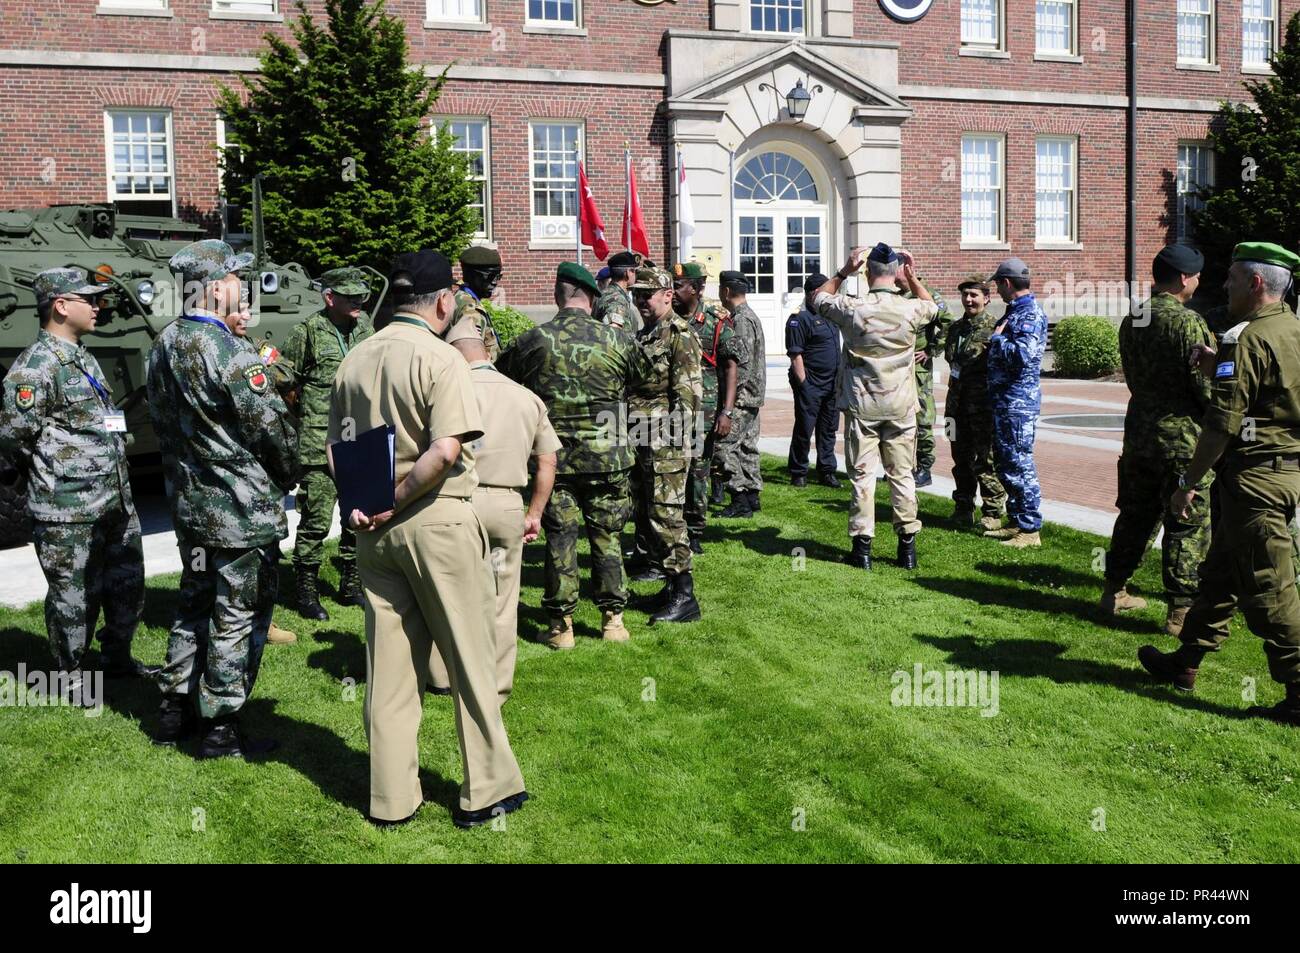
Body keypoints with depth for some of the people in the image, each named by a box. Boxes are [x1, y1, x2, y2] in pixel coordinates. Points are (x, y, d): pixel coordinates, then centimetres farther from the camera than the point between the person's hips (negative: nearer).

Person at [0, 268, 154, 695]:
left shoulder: (83, 358, 14)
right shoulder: (35, 367, -15)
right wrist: (52, 474, -4)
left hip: (116, 502, 9)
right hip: (70, 514, -9)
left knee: (127, 583, 18)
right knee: (74, 595, 3)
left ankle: (118, 658, 35)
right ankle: (72, 678, 18)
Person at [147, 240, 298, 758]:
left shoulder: (162, 347, 7)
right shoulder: (229, 352, -21)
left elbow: (165, 422, 13)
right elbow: (271, 425, -18)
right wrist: (288, 474, -1)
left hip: (190, 503, 9)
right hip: (242, 509, -9)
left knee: (195, 603, 21)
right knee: (237, 615, 3)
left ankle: (175, 708, 32)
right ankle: (221, 728, 12)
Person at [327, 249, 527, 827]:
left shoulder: (354, 360, 10)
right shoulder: (439, 358, -11)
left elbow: (336, 447, 9)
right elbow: (446, 450, -21)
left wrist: (359, 505, 0)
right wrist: (392, 504, -13)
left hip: (374, 530, 7)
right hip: (437, 521, -6)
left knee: (388, 663, 12)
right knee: (470, 658, 6)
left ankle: (391, 799, 20)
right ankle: (486, 790, 16)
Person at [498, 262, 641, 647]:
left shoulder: (532, 341, -4)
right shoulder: (618, 340, -4)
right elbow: (634, 384, 11)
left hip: (553, 456, 0)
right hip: (607, 457, 1)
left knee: (560, 537, 7)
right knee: (607, 536, 11)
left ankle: (560, 624, 12)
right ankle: (613, 618, 17)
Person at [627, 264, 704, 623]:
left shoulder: (679, 335, -9)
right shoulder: (643, 335, 18)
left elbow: (688, 392, -16)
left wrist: (679, 443, -20)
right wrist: (629, 438, 19)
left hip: (666, 444, -10)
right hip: (641, 441, 10)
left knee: (666, 514, -10)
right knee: (647, 514, 13)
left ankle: (683, 596, -5)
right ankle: (671, 583, 23)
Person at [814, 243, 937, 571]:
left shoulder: (852, 308, -10)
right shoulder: (911, 309, -5)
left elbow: (819, 298, 10)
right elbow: (932, 306, 21)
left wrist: (844, 271, 11)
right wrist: (914, 279, 19)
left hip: (862, 406, -1)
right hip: (900, 407, 2)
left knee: (862, 475, 4)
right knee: (902, 475, 9)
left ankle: (862, 546, 6)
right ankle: (907, 545, 13)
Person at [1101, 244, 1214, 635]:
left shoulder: (1130, 321, 7)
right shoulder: (1188, 322, -16)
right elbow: (1207, 387, -15)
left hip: (1139, 434, 7)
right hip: (1184, 437, -7)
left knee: (1135, 516, 18)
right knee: (1188, 527, 1)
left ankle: (1114, 591, 26)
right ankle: (1181, 611, 5)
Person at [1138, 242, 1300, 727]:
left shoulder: (1248, 338, -16)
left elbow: (1223, 422, -20)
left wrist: (1189, 481, -13)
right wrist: (1218, 368, 10)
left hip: (1253, 474, -10)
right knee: (1220, 572, 18)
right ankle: (1186, 662, 29)